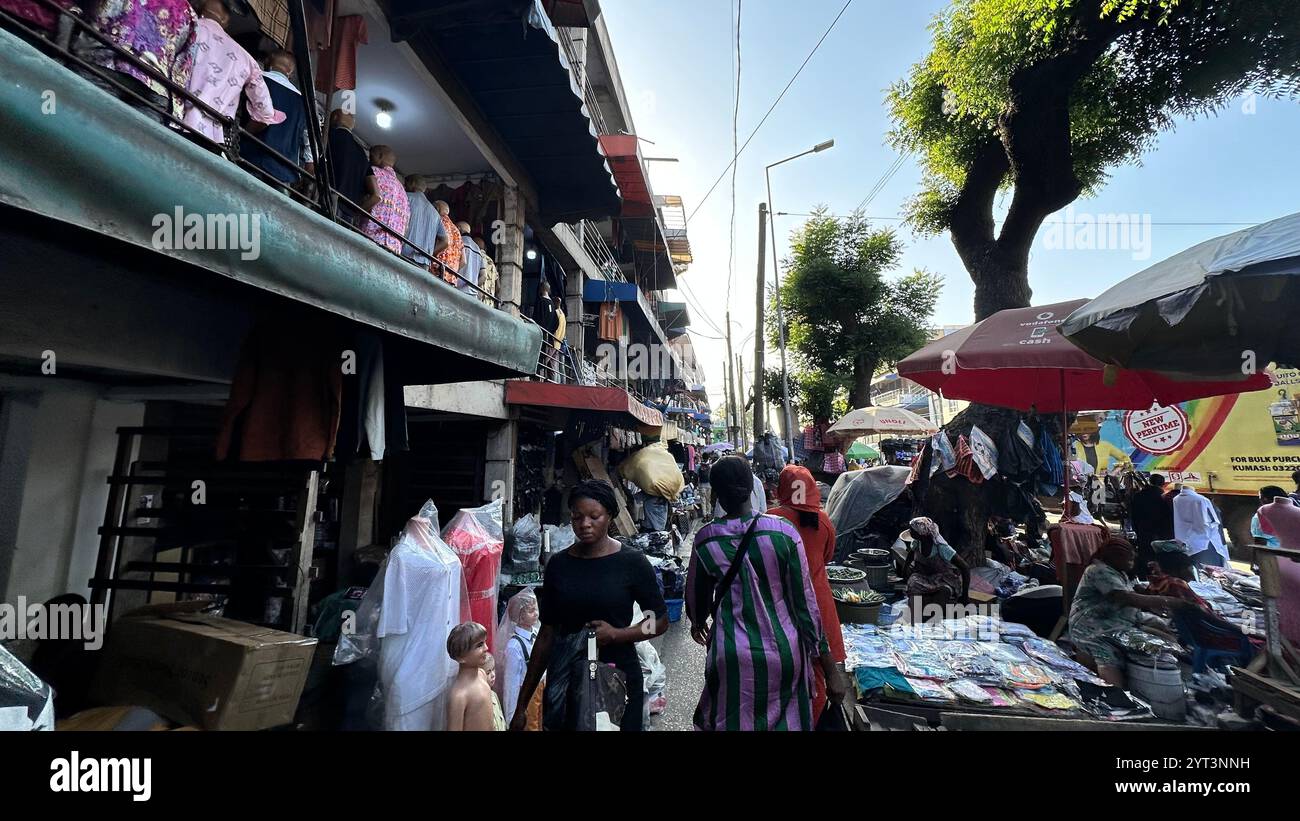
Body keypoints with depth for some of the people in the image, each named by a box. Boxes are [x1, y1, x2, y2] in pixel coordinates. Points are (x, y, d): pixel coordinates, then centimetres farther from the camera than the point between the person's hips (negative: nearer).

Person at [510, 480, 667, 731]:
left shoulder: (631, 562, -8)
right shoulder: (559, 564, 1)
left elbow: (660, 621, -1)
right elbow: (546, 635, 5)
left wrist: (616, 634, -17)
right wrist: (522, 704, 7)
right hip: (565, 678, 2)